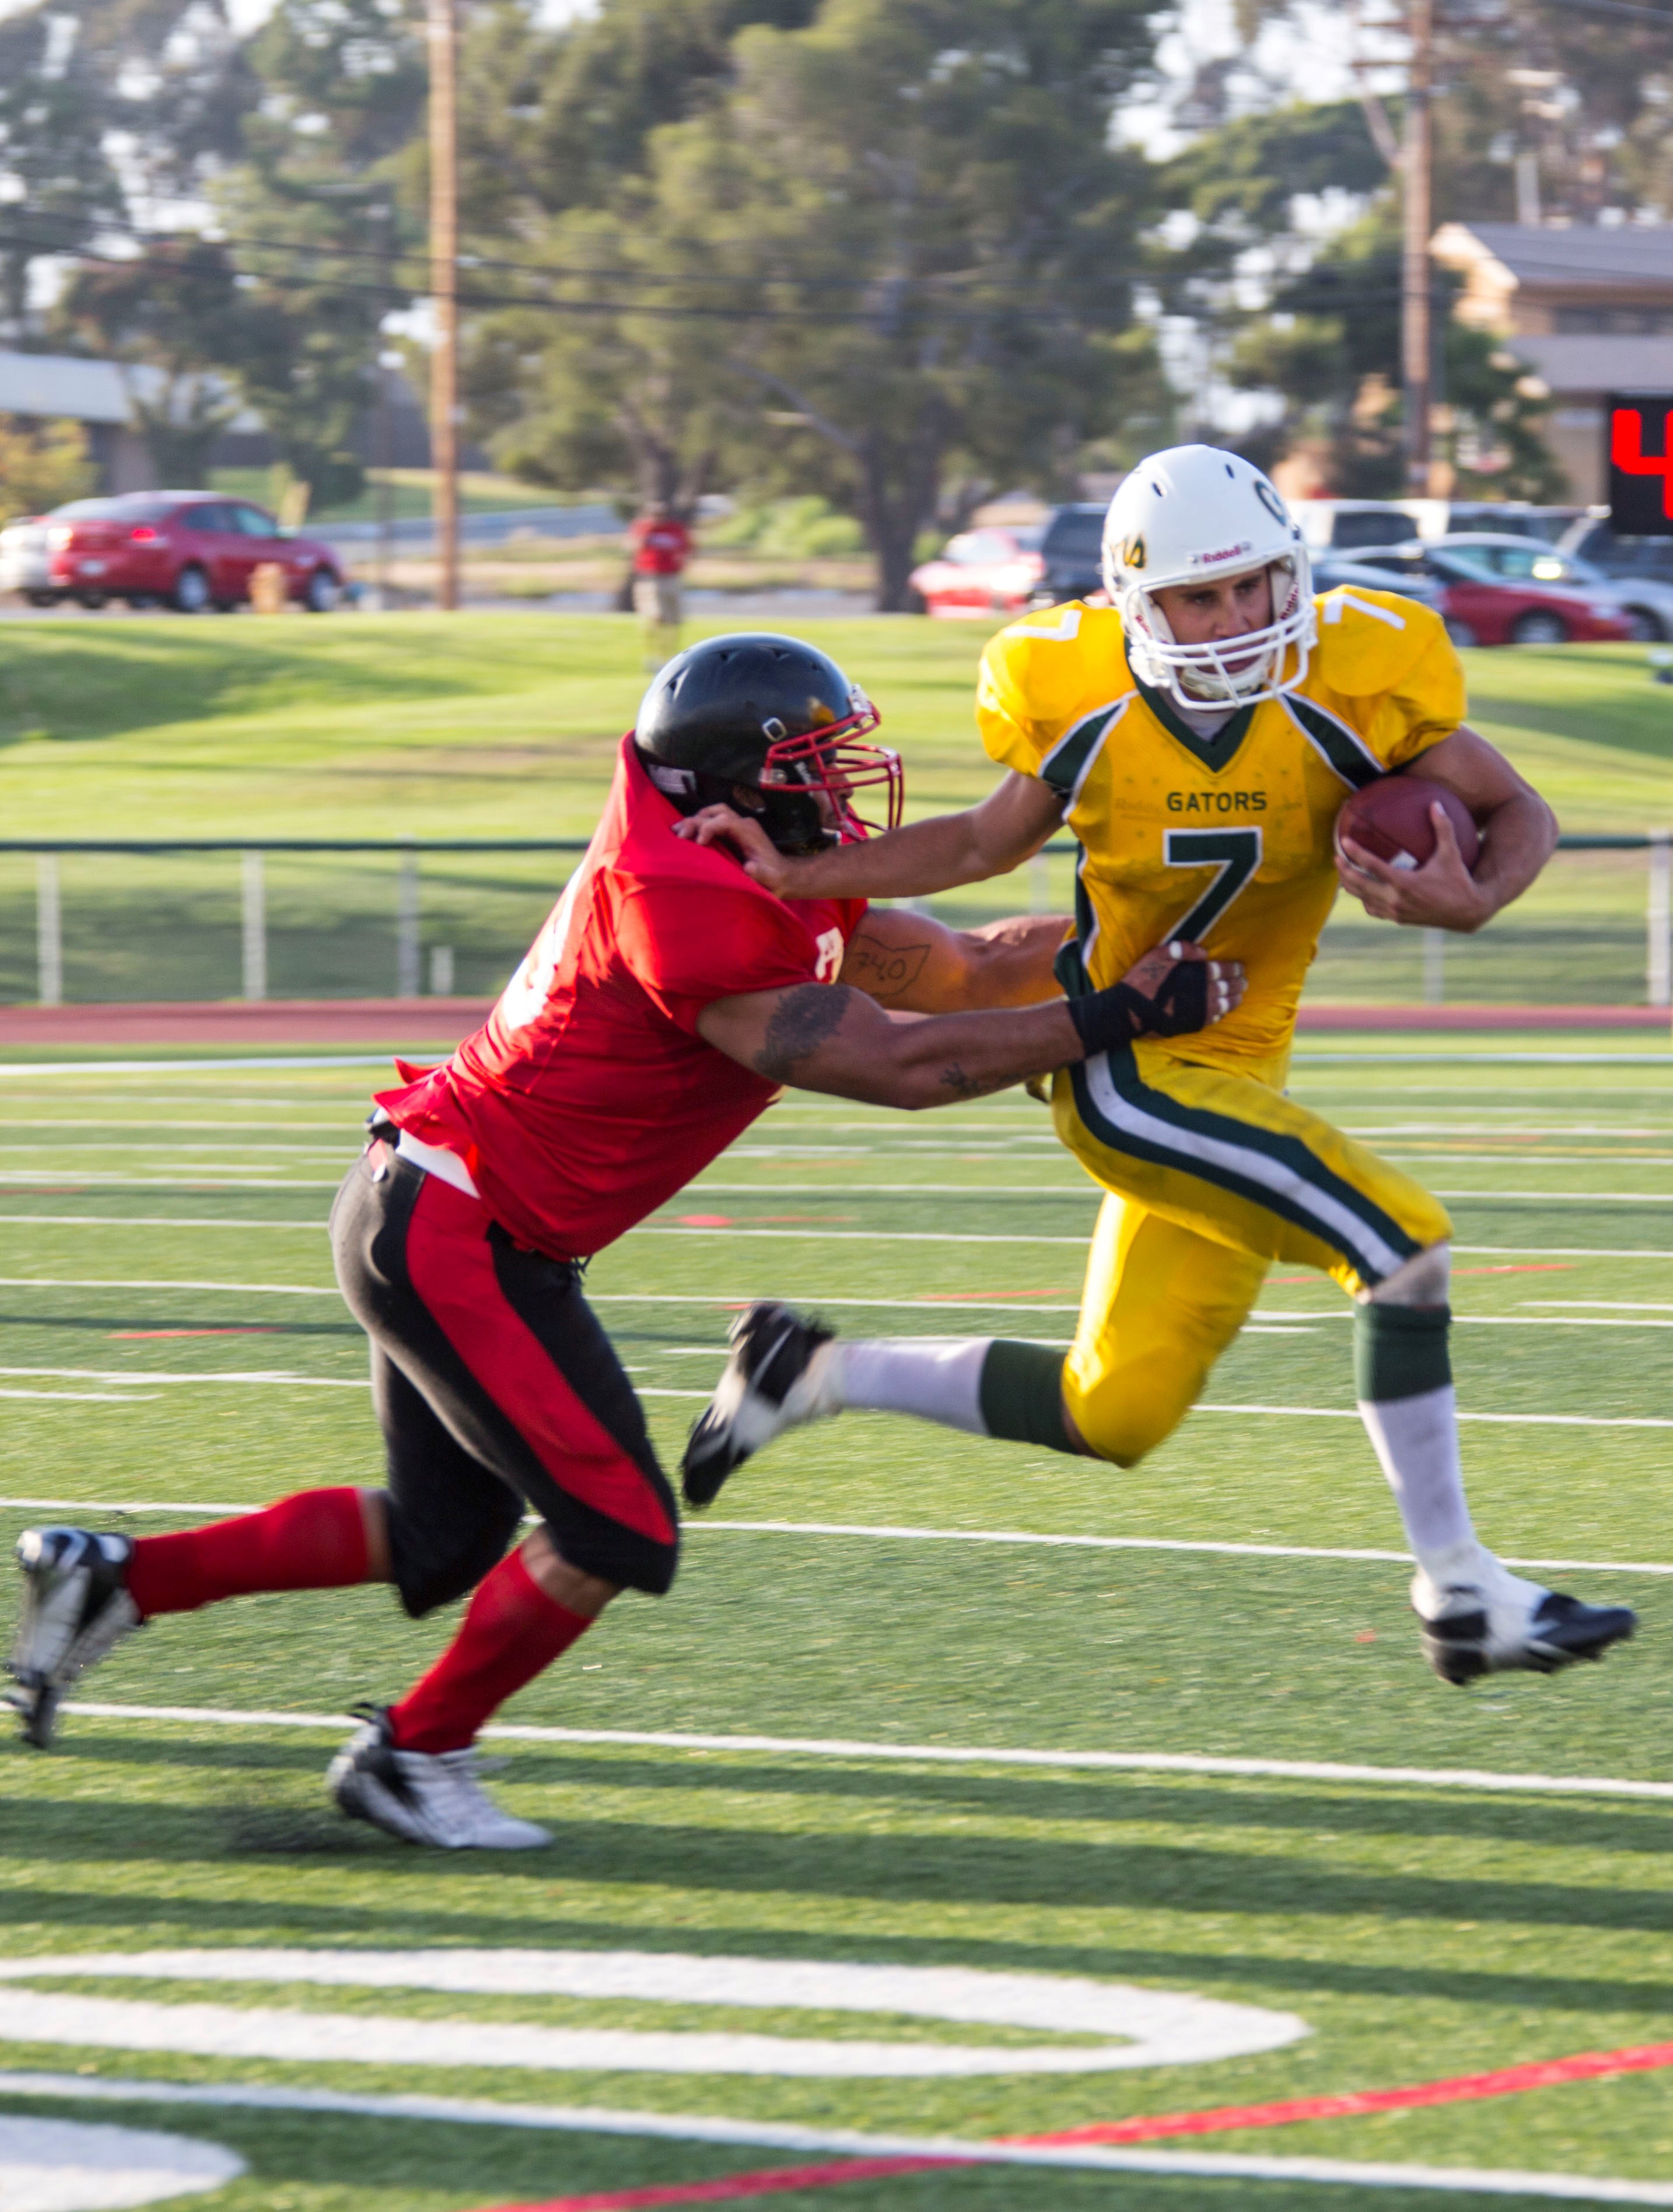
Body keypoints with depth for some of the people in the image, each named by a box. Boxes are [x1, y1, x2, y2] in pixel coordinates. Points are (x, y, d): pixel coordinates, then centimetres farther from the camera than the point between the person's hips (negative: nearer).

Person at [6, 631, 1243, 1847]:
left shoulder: (790, 896, 4)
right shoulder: (686, 916, -27)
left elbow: (964, 971, 12)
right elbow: (899, 1064, -27)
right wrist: (1123, 1014, -25)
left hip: (463, 1226, 10)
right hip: (447, 1232, -10)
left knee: (442, 1541, 19)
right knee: (615, 1530, -7)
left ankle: (116, 1581, 25)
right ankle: (414, 1756, 10)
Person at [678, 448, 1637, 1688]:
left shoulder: (1357, 682, -13)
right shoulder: (1084, 702, -12)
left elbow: (1521, 815, -3)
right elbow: (991, 844, 7)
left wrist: (1471, 900, -25)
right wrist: (794, 877, 1)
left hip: (1232, 1071, 4)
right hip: (1121, 1070, -4)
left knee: (1115, 1417, 10)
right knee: (1404, 1243, -21)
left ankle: (817, 1375, 27)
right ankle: (1459, 1591, -13)